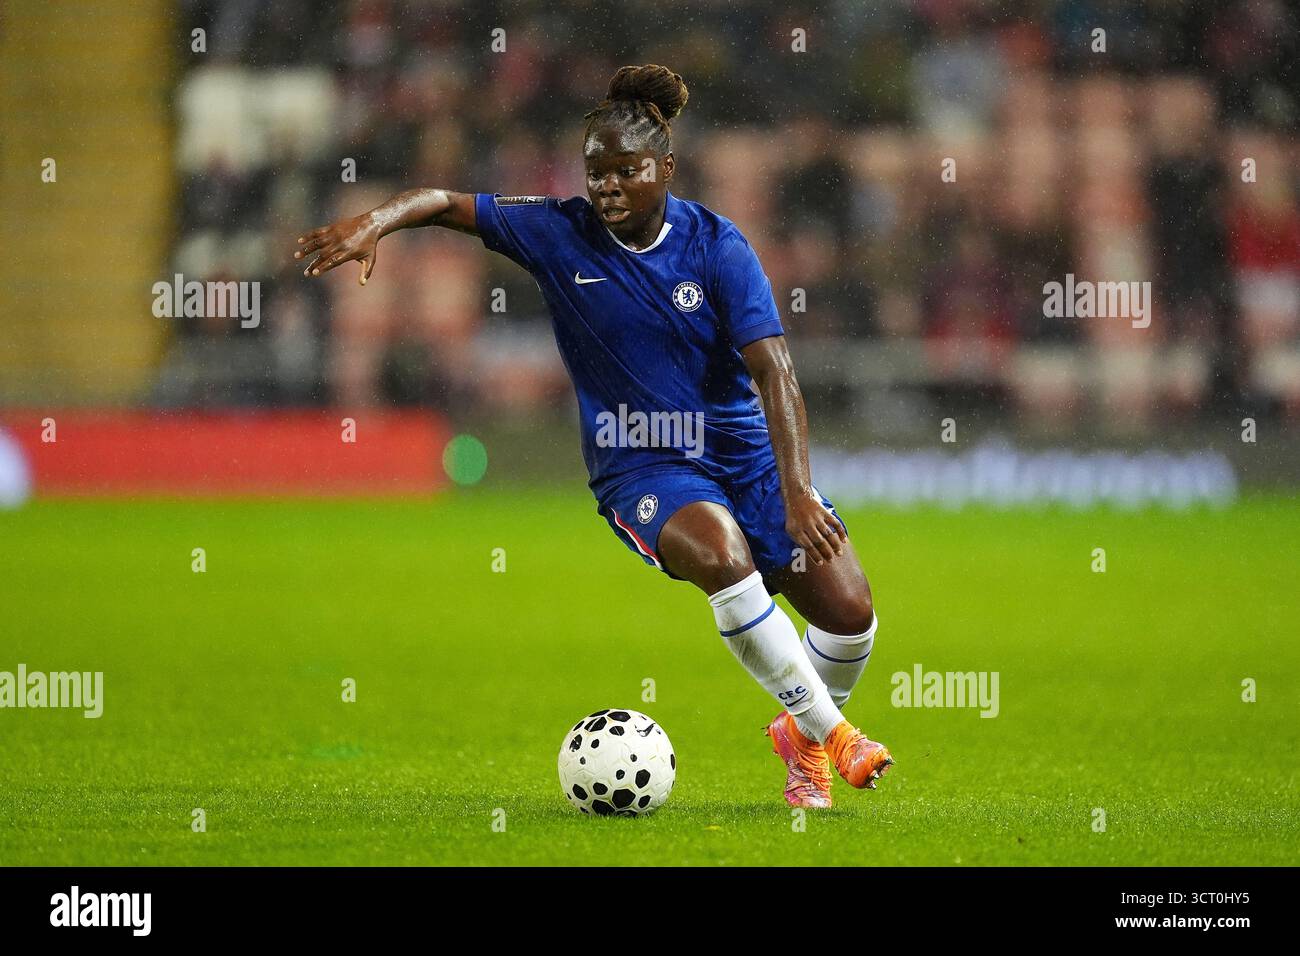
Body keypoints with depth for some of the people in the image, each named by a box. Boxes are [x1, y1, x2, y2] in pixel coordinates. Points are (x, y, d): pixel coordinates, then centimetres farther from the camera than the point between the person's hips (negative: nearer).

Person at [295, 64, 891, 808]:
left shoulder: (716, 246, -10)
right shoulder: (561, 234, -5)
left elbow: (773, 369, -18)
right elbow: (446, 203, -3)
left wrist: (797, 492, -29)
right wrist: (373, 223, -25)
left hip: (744, 454, 1)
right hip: (639, 468, -1)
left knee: (848, 612, -8)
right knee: (721, 554, -34)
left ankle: (803, 734, 26)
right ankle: (826, 729, -18)